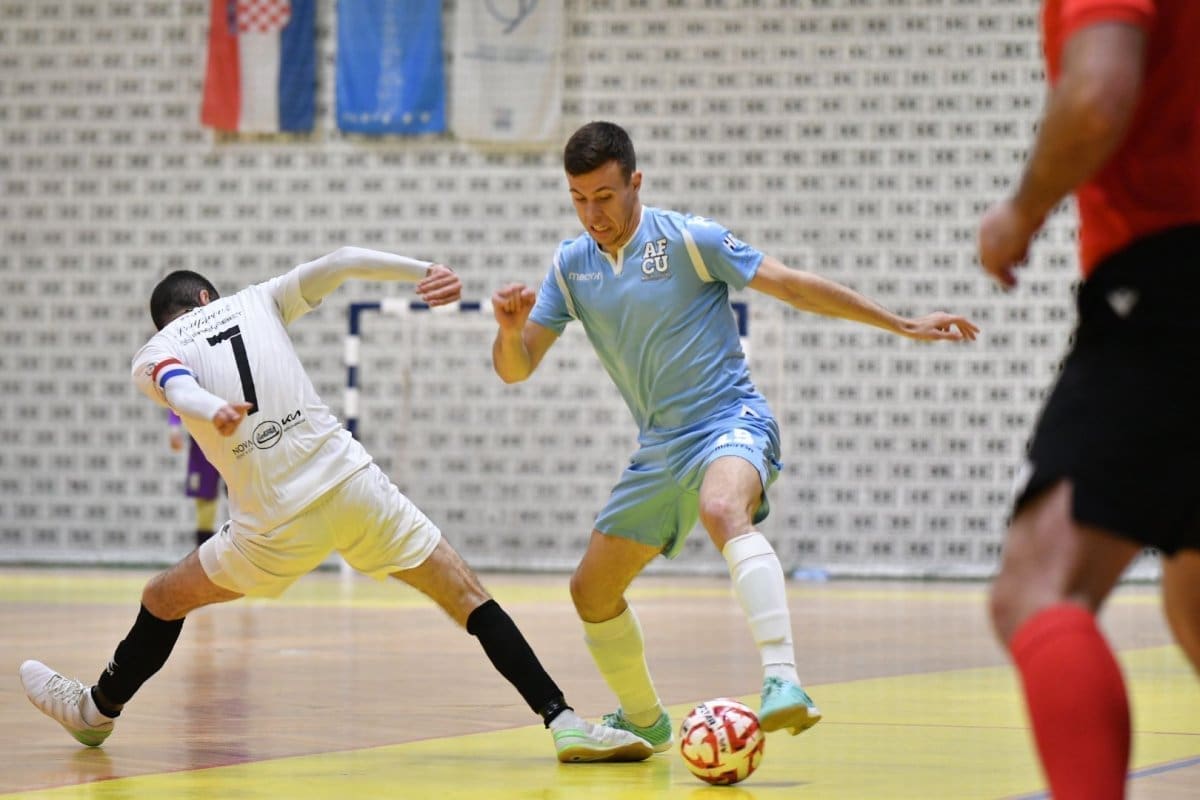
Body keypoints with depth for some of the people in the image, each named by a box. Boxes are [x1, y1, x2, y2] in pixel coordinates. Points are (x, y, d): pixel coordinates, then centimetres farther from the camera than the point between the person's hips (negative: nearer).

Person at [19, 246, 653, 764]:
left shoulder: (151, 357, 12)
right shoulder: (255, 301, 19)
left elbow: (176, 385, -13)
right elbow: (340, 262, 5)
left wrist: (212, 412, -34)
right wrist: (424, 272, 0)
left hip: (274, 526, -1)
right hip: (351, 483, 1)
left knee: (164, 600, 24)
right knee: (468, 597, 3)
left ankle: (97, 710, 43)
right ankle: (563, 721, -10)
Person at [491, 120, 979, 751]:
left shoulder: (685, 238, -9)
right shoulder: (570, 264, 5)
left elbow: (796, 286, -6)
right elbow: (515, 369, 3)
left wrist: (901, 325, -7)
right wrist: (510, 327, -21)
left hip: (729, 421, -6)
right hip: (660, 449, 7)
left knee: (723, 511, -39)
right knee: (591, 592, 8)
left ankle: (783, 681, -52)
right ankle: (644, 721, 33)